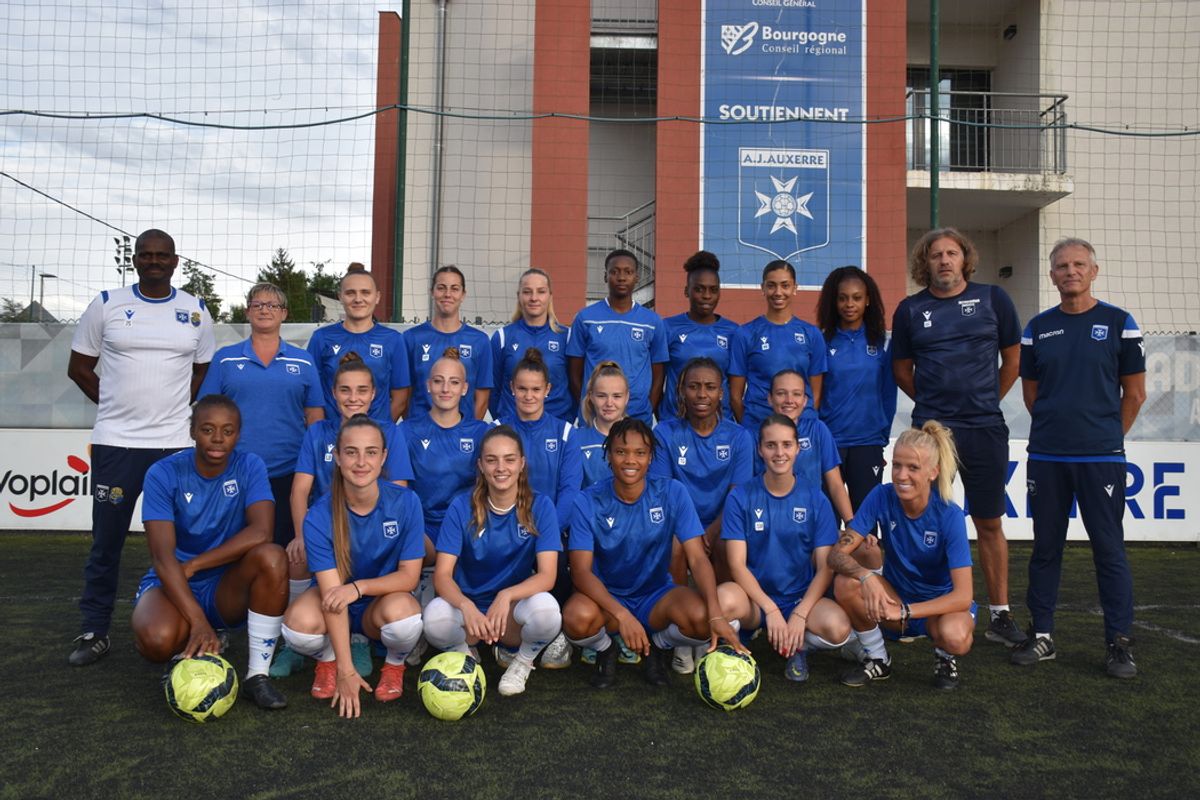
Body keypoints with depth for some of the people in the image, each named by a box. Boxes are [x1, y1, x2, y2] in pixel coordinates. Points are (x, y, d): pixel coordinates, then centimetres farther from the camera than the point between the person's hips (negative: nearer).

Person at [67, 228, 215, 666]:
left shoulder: (196, 311, 7)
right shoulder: (106, 304, 4)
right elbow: (79, 367, 10)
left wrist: (175, 405, 3)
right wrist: (115, 403, 4)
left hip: (175, 443, 1)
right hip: (115, 442, 0)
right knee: (106, 542, 4)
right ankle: (94, 631, 16)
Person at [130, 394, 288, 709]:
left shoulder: (249, 466, -7)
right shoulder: (164, 474, -11)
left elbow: (260, 533, -22)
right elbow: (162, 556, -22)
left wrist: (194, 565, -22)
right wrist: (198, 622, -33)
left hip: (228, 588, 1)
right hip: (173, 584, -1)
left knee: (272, 557, -31)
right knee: (157, 640, -34)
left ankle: (257, 675, -18)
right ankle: (195, 648, 6)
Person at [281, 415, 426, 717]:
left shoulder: (406, 502, -18)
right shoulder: (319, 516, -19)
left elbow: (409, 576, -13)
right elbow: (332, 591, -23)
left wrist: (358, 587, -31)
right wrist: (346, 671, -26)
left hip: (384, 599, 0)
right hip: (335, 609, 0)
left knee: (402, 612, -36)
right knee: (299, 625, -33)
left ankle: (395, 664, 2)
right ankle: (328, 659, 5)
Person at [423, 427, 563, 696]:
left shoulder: (540, 506, -8)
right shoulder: (462, 507, -8)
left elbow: (547, 576, -15)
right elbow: (442, 575, -13)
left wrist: (506, 595, -35)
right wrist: (466, 606, -35)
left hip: (514, 606, 0)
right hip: (468, 604, 0)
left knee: (546, 608, -35)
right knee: (435, 616, -34)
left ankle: (521, 661, 1)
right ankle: (464, 657, 3)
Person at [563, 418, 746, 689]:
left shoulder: (672, 493, -9)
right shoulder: (588, 502, -12)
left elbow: (697, 558, -15)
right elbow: (581, 571, -18)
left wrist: (716, 615, -32)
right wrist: (622, 615, -35)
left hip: (657, 596, 1)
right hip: (607, 596, -1)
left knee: (700, 617, -31)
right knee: (577, 617, -35)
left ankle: (658, 647, 6)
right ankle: (605, 650, 4)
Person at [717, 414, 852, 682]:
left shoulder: (815, 500, 0)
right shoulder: (740, 497, -4)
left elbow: (826, 567, -3)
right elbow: (737, 564, -9)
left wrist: (799, 615, -16)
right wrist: (771, 609, -20)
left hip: (802, 598, 2)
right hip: (754, 599, -1)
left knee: (838, 628, -31)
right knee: (725, 598, -37)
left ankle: (797, 647, 5)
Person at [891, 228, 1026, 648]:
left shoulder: (992, 298, 5)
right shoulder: (910, 309, 5)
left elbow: (1013, 359, 11)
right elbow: (902, 370, 13)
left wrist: (986, 402, 10)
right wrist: (934, 403, 11)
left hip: (985, 428, 0)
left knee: (989, 523, 6)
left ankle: (1000, 614, 15)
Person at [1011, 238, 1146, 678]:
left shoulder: (1118, 323, 1)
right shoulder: (1038, 328, 8)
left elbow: (1134, 393, 4)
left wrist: (1107, 436, 8)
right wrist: (1059, 428, 11)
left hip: (1102, 458, -2)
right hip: (1046, 456, 3)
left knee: (1109, 548, 1)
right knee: (1045, 547, 8)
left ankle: (1119, 642, 11)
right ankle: (1042, 635, 17)